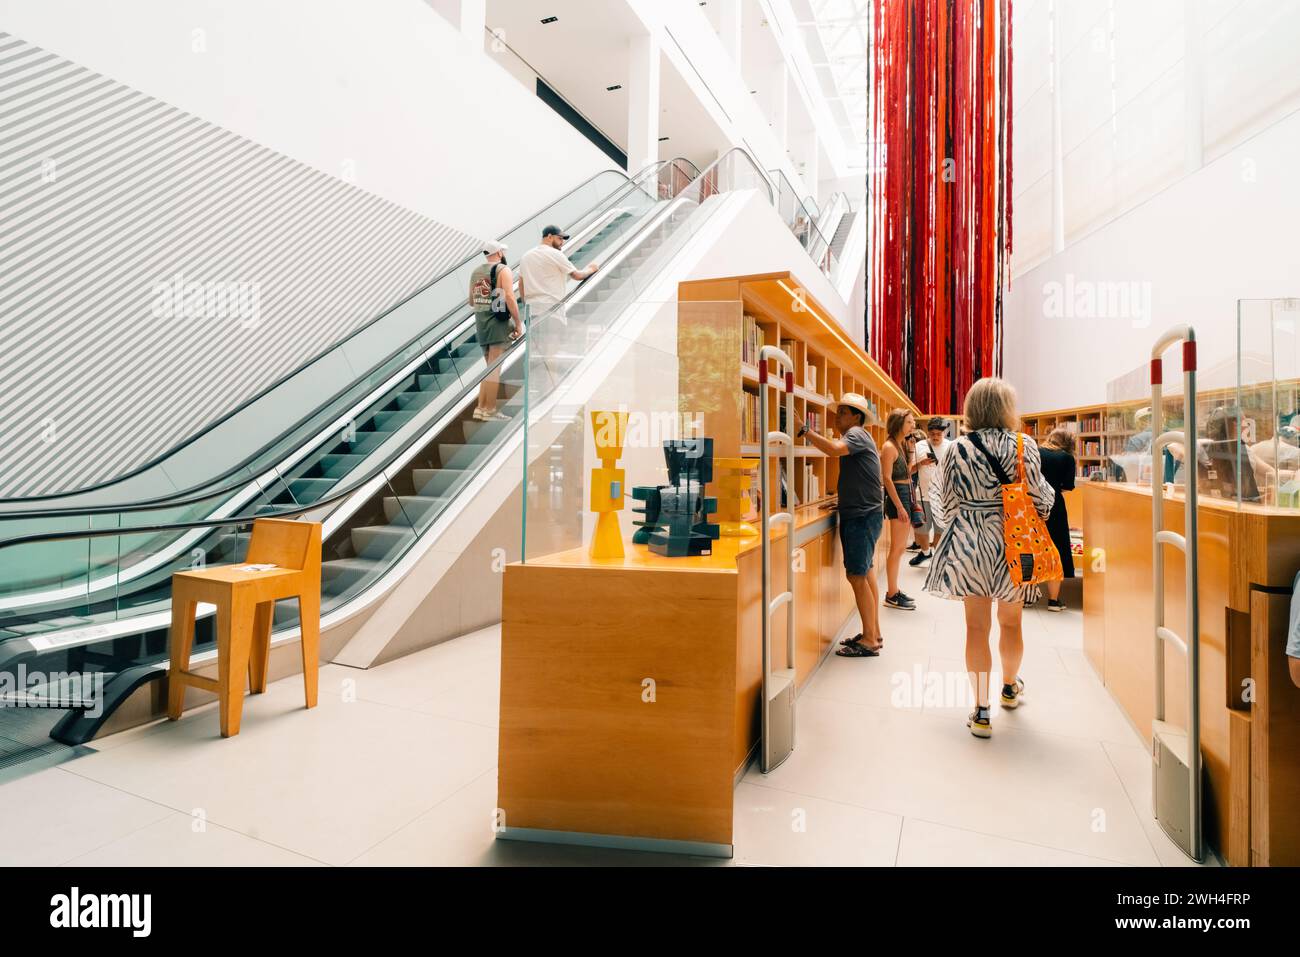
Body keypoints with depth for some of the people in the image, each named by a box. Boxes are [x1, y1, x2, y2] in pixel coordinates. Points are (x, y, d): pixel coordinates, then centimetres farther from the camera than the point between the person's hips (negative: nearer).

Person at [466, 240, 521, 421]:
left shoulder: (475, 272, 15)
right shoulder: (503, 270, -5)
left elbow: (471, 302, 21)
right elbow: (510, 298, -18)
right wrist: (518, 322, -14)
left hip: (480, 322, 7)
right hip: (498, 322, -7)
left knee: (490, 368, 16)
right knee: (494, 369, -4)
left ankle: (480, 408, 14)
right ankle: (489, 411, -3)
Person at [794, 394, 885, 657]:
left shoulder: (857, 433, -11)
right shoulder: (856, 436, 20)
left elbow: (834, 449, -34)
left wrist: (803, 428, -32)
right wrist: (842, 499, 12)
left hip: (863, 516, -11)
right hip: (858, 514, 11)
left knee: (856, 574, -9)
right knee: (864, 572, 15)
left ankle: (869, 640, -2)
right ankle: (873, 633, 24)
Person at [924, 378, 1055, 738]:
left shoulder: (957, 449, -5)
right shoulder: (1024, 445, -7)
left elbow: (949, 504, -2)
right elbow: (1040, 499, -5)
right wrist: (1050, 491, 17)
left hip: (969, 544, 0)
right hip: (1013, 541, 1)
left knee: (976, 627, 7)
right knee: (1010, 621, 20)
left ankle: (981, 711, 11)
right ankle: (1010, 687, 43)